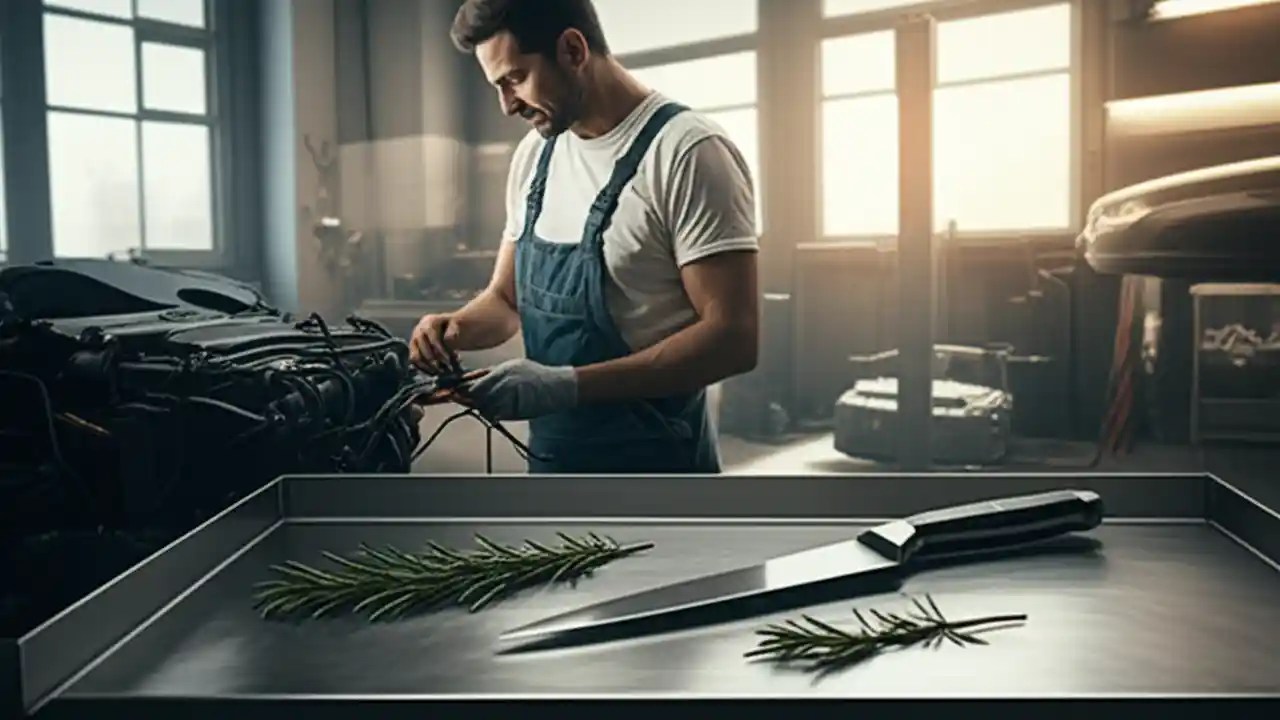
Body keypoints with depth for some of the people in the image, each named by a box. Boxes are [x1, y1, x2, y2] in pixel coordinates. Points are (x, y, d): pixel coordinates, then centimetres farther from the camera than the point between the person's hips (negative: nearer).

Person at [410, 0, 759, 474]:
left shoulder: (688, 152, -17)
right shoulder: (534, 153, 5)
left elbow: (732, 337, -22)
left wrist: (567, 385, -28)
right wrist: (456, 327, -9)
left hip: (652, 459, -7)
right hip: (549, 453, 7)